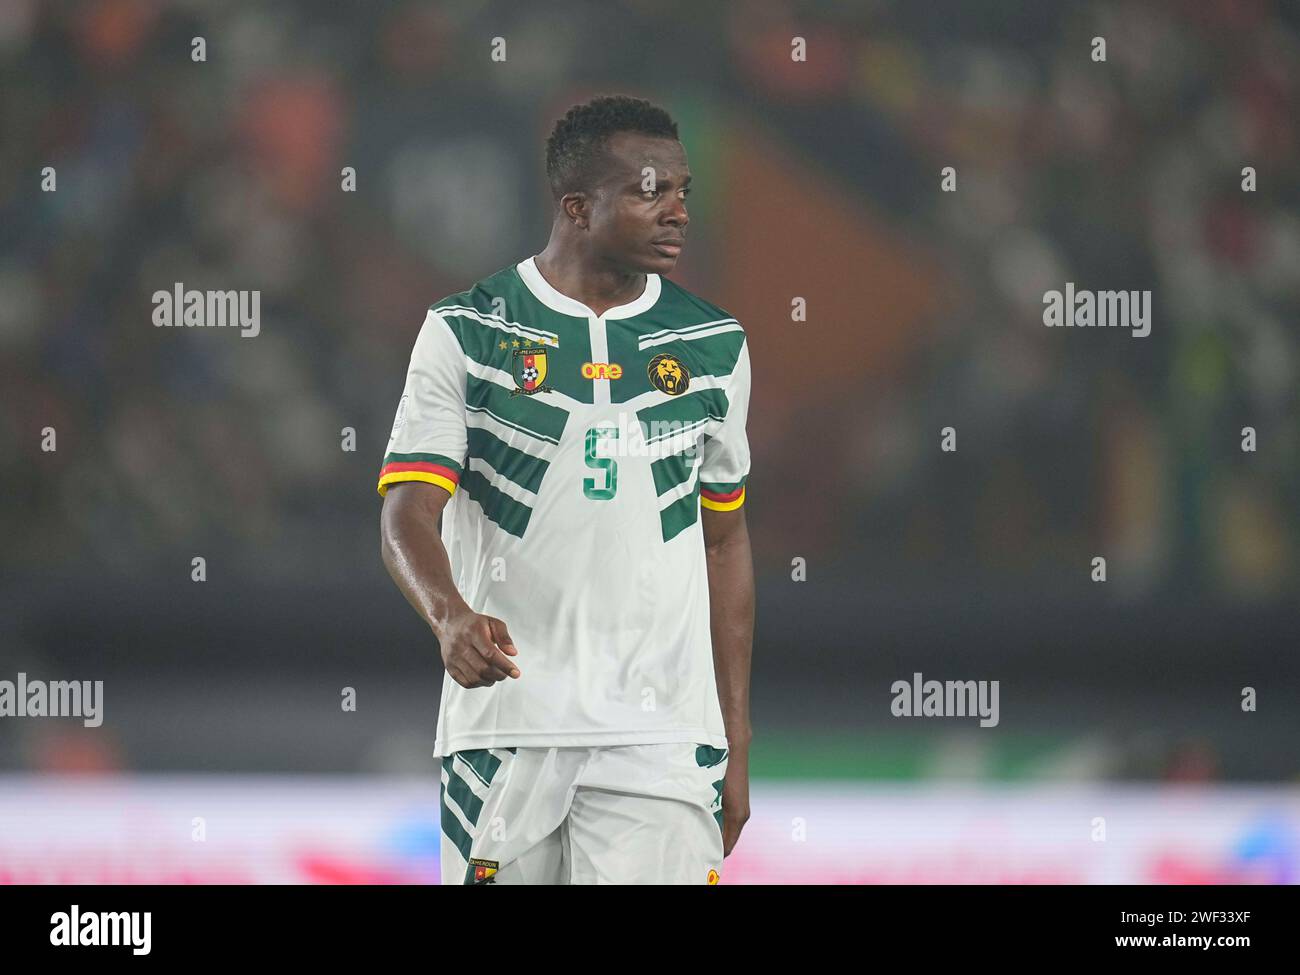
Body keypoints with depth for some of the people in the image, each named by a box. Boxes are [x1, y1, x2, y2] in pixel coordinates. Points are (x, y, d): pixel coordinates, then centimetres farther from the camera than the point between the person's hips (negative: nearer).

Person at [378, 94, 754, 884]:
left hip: (661, 735, 1)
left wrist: (736, 742, 13)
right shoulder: (465, 334, 1)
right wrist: (450, 614, -30)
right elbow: (409, 511, -8)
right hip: (504, 722, -1)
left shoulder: (713, 345, 10)